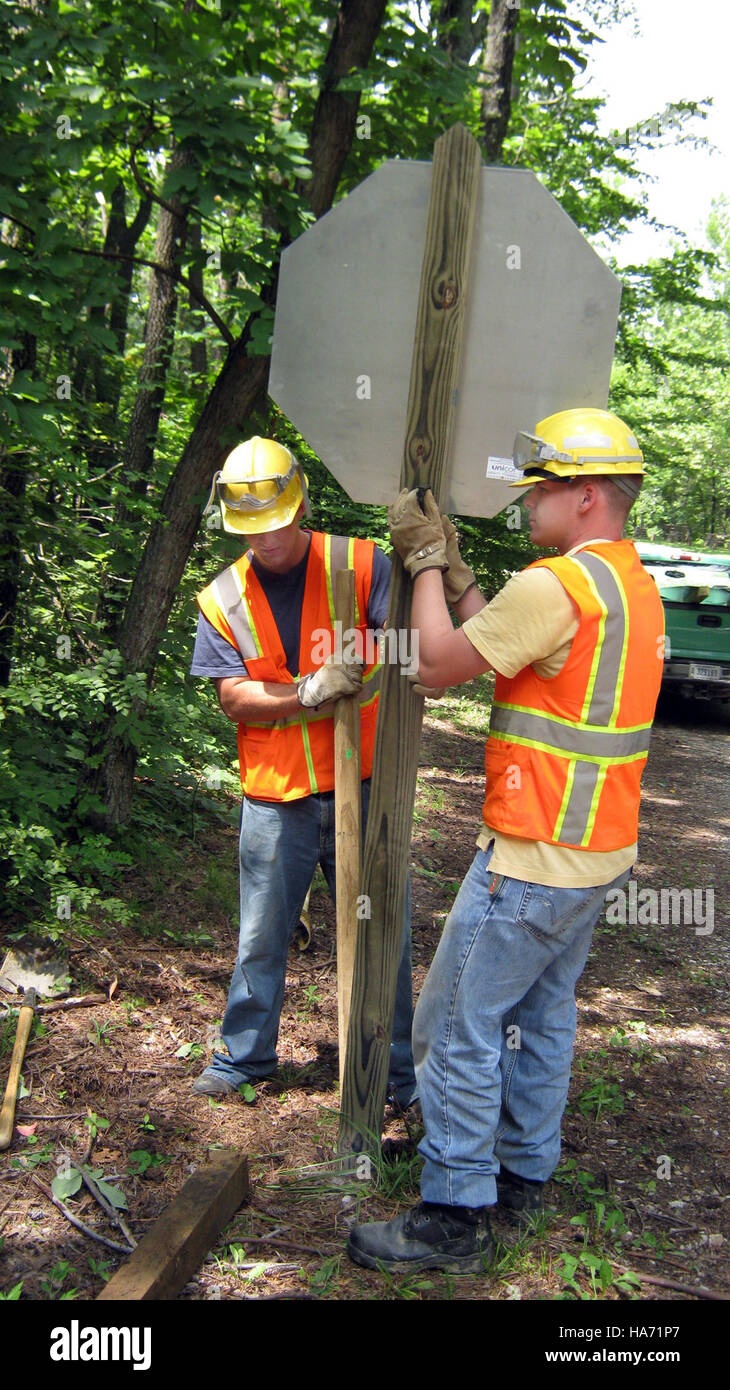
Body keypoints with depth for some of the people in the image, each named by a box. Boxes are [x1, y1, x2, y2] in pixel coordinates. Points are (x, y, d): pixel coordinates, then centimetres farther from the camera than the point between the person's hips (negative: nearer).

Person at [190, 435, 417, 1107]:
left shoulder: (362, 564, -4)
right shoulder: (222, 599, 2)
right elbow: (235, 700, -5)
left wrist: (359, 688, -32)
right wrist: (311, 693, -21)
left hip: (361, 789, -1)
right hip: (275, 799, 2)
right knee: (261, 938, 14)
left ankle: (396, 1068, 25)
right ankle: (245, 1053, 35)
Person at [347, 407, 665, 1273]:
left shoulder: (555, 585, -21)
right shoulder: (635, 586, 11)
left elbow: (439, 666, -13)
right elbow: (504, 644, 15)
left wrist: (426, 561, -2)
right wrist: (453, 570, 14)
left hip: (534, 859, -10)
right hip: (599, 852, 10)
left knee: (460, 1028, 0)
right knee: (542, 1017, 19)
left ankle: (453, 1217, 9)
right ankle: (521, 1177, 32)